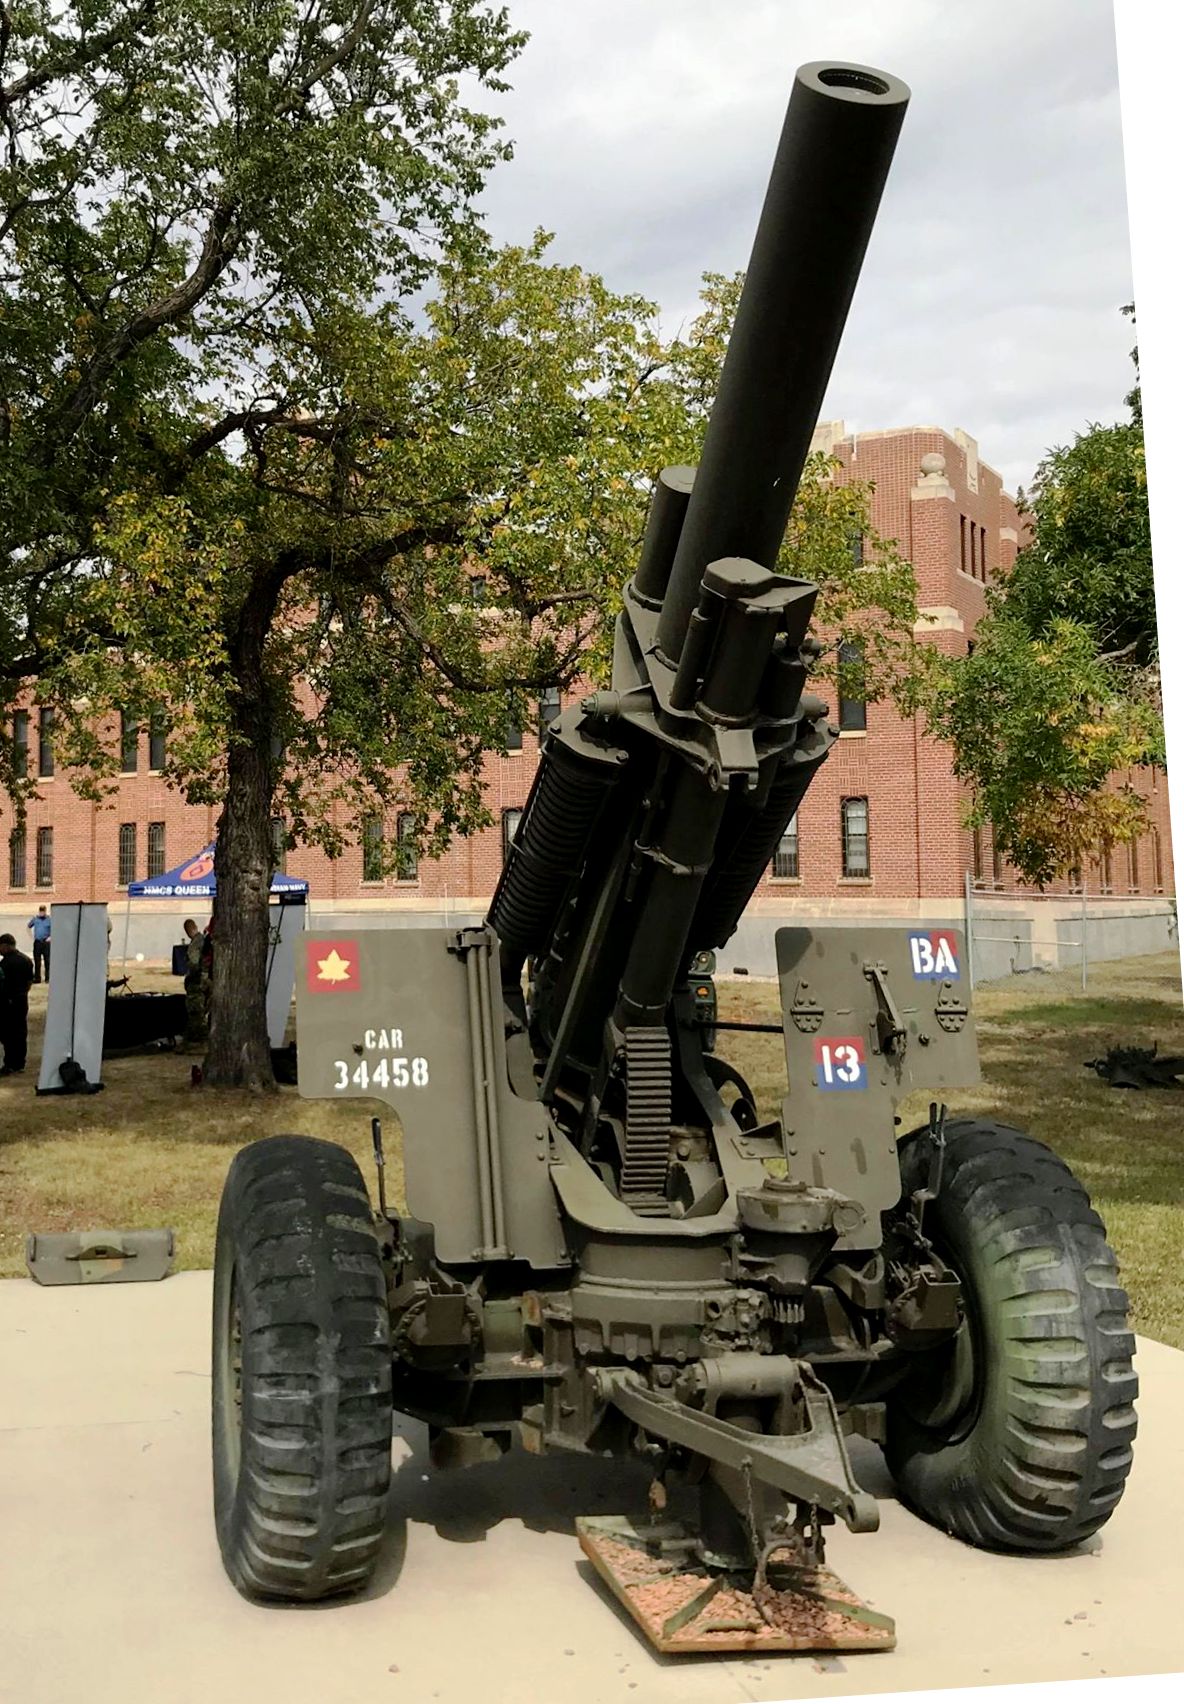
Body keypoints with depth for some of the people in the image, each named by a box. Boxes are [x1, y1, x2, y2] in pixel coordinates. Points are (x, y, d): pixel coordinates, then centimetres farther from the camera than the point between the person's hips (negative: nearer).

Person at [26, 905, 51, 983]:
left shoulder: (49, 920, -4)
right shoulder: (35, 919, 6)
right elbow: (29, 927, 19)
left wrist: (50, 937, -14)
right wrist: (31, 937, 11)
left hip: (46, 942, -3)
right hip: (37, 942, 3)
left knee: (47, 961, -2)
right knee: (37, 961, 5)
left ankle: (48, 978, 3)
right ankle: (37, 978, 11)